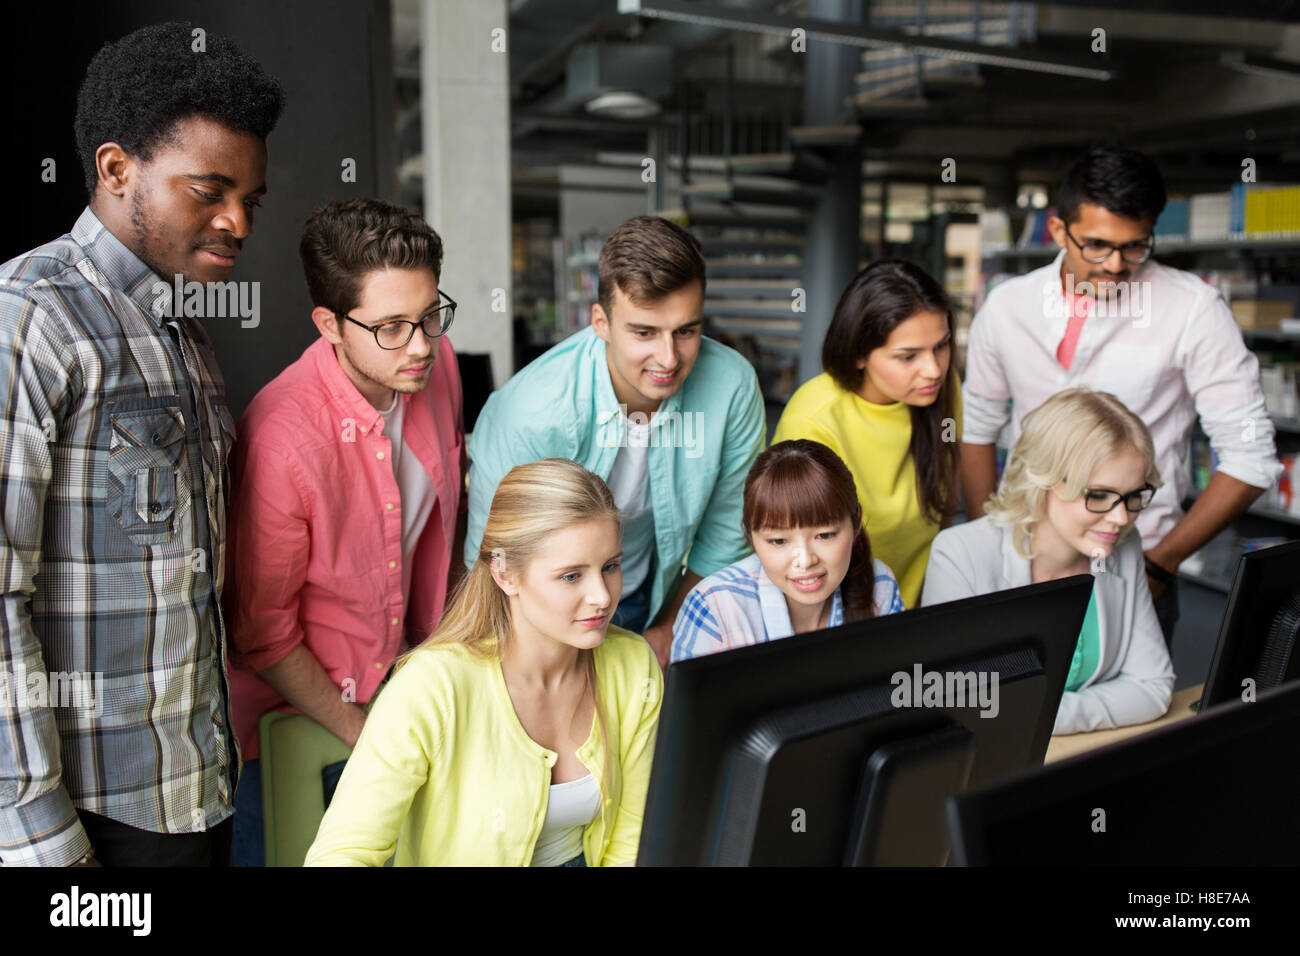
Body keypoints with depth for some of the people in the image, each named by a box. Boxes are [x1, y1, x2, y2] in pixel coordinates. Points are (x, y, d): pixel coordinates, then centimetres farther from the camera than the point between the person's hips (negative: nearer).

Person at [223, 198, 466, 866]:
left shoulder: (435, 365, -13)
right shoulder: (280, 441, -32)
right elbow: (262, 633, -19)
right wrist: (366, 739, -13)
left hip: (401, 679, 6)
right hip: (293, 703, -5)